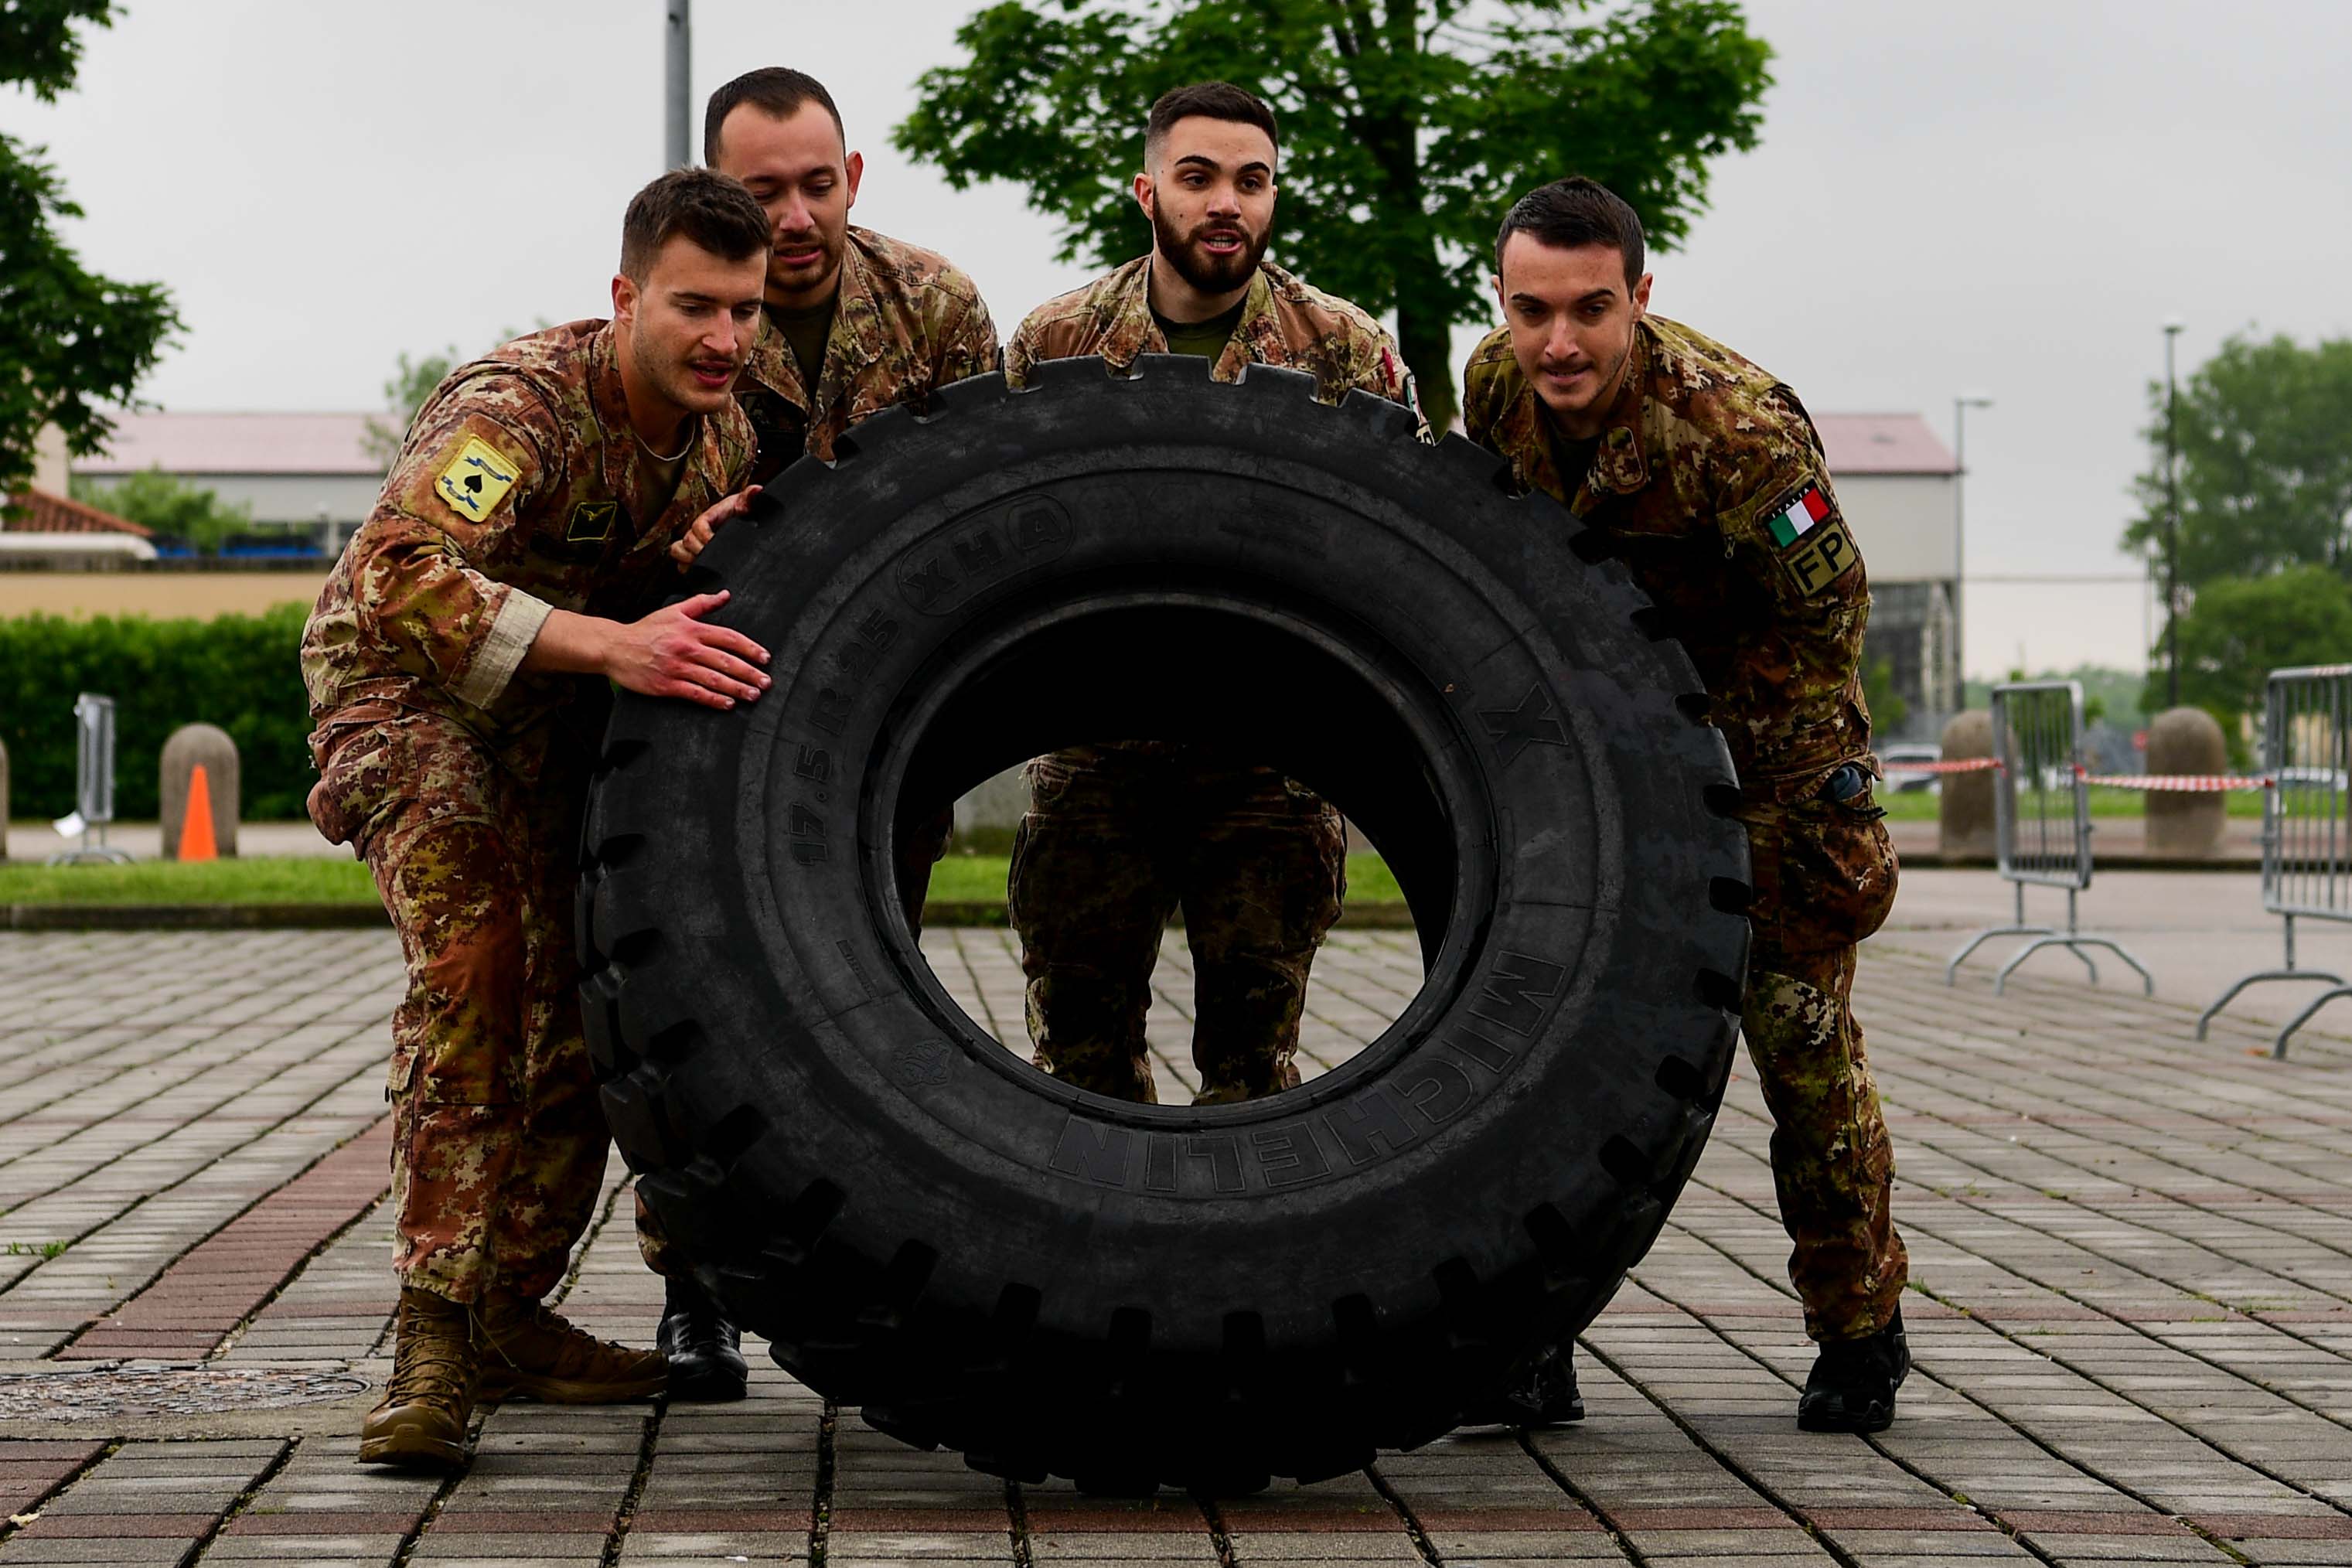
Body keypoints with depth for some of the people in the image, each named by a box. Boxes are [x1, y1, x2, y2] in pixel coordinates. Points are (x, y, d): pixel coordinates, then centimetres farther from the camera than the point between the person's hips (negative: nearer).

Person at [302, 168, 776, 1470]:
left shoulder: (726, 435, -5)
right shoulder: (518, 408, -30)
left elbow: (696, 625, 8)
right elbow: (397, 581, -46)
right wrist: (611, 643, -55)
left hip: (559, 723, 8)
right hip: (406, 692, -8)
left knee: (591, 1004, 6)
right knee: (472, 961, -28)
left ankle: (509, 1313, 21)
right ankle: (434, 1340, -30)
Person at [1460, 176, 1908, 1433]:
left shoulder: (1737, 427, -31)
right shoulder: (1495, 387, -12)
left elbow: (1826, 617, -21)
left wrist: (1808, 813, -20)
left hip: (1762, 731, -5)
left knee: (1798, 1031, -3)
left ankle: (1860, 1337, 13)